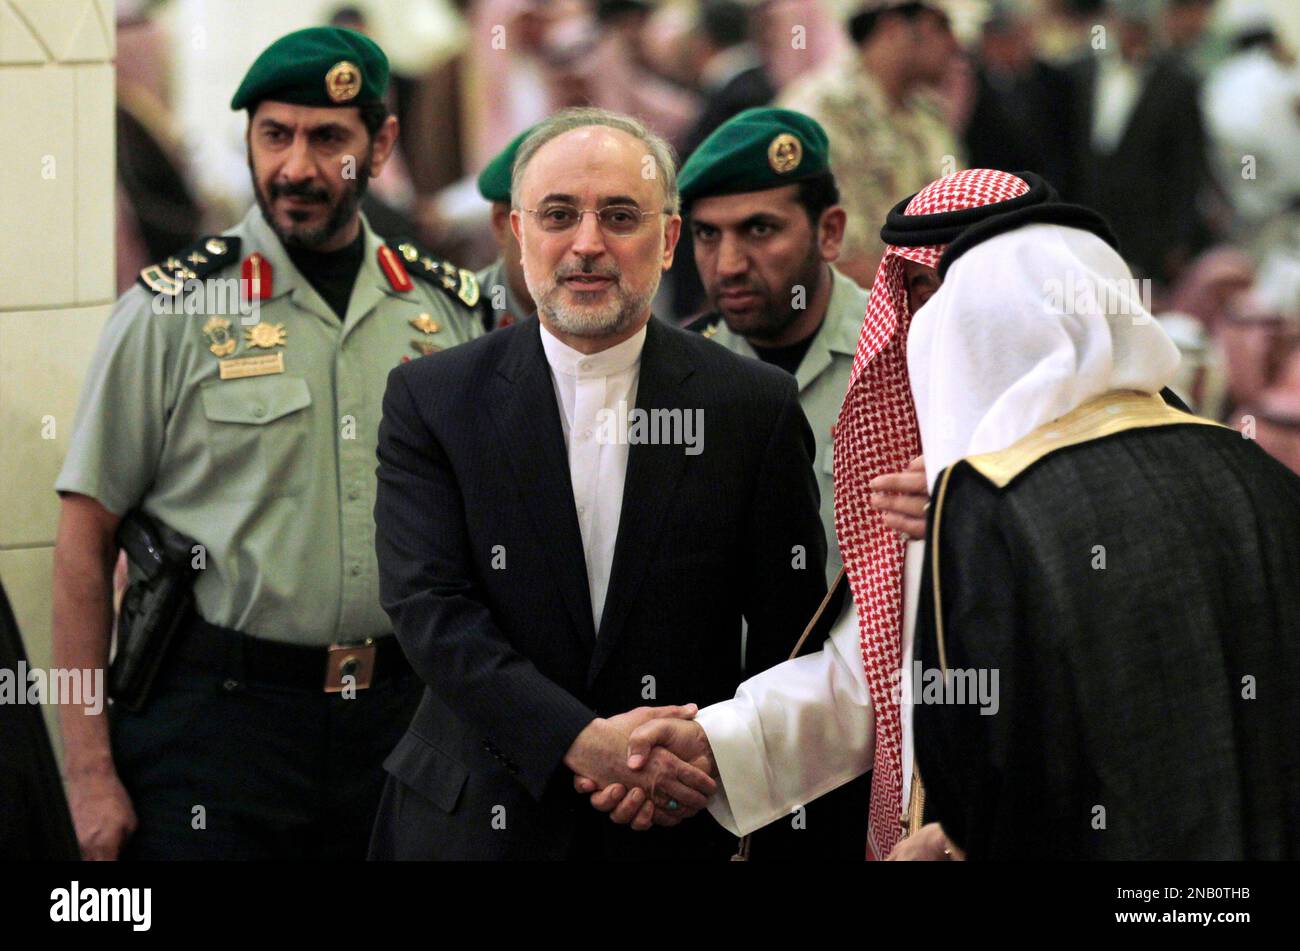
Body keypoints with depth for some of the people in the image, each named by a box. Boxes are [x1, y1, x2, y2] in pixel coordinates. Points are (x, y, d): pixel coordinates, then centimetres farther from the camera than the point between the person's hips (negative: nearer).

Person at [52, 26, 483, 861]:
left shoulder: (450, 310, 7)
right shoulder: (171, 313, -3)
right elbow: (86, 542, -3)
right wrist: (90, 771, -8)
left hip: (402, 716, 3)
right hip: (212, 718, -3)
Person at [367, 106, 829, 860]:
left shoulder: (756, 408, -1)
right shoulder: (432, 399, -2)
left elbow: (792, 628, 0)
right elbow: (428, 605, -12)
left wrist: (719, 760, -17)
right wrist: (582, 741, -23)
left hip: (685, 825, 0)